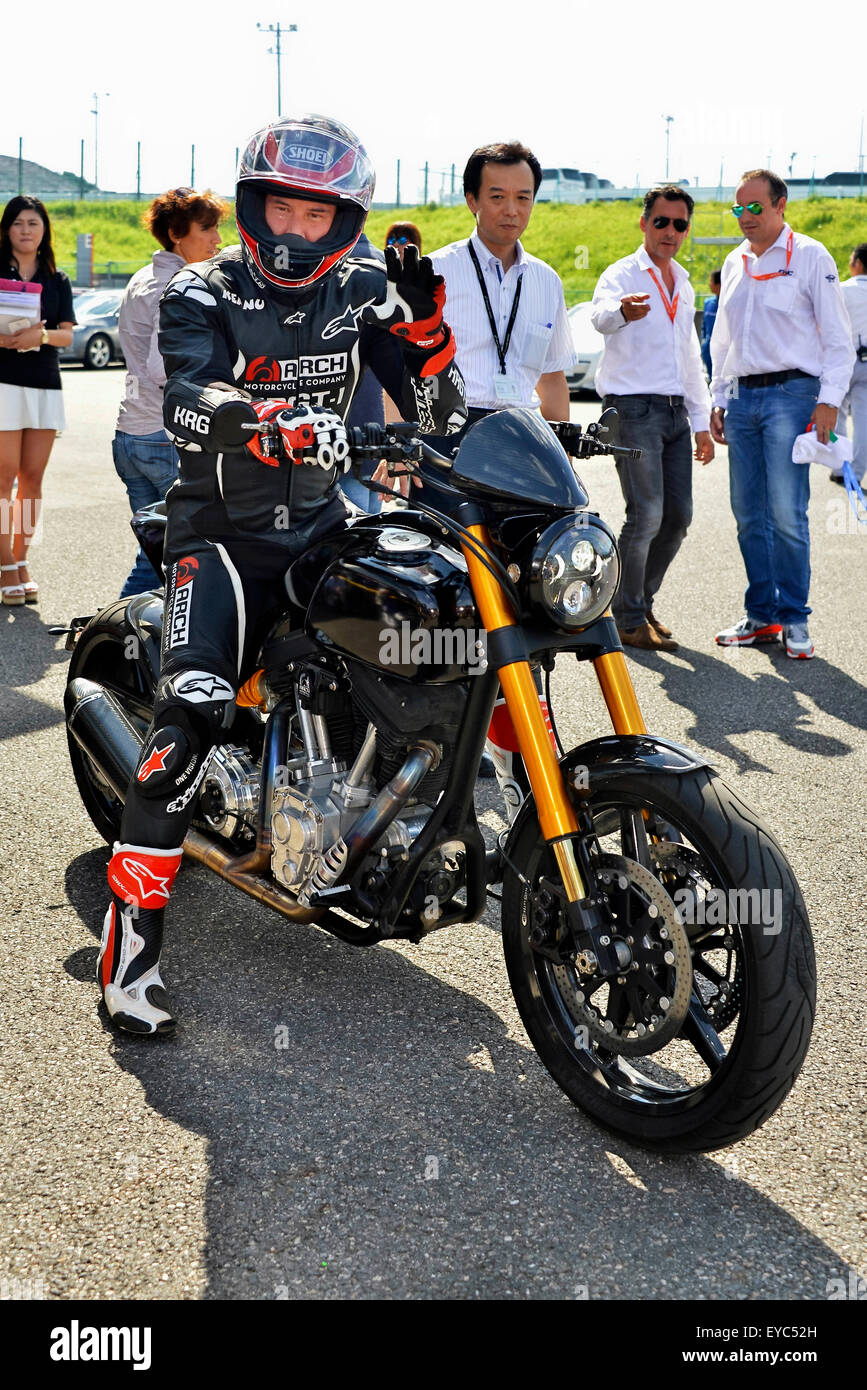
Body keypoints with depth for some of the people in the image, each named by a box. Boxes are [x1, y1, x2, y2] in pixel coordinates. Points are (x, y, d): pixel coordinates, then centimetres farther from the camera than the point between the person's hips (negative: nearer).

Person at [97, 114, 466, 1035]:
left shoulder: (362, 291, 5)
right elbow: (184, 399, -25)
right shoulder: (203, 294, -5)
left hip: (326, 525, 5)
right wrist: (272, 421, -45)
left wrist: (423, 320, -15)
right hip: (223, 533, -4)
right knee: (193, 710, -24)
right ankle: (131, 929, -19)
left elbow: (439, 413, 2)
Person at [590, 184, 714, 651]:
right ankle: (627, 619, -1)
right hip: (633, 407, -7)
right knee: (647, 515, -13)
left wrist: (701, 422, 19)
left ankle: (641, 602, 23)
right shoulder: (622, 275, -3)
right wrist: (622, 310, -52)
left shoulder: (684, 286, 19)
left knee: (678, 516, 6)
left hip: (675, 412, 7)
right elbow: (601, 315, -27)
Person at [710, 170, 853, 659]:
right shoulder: (734, 263, 17)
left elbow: (838, 337, -2)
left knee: (787, 514, -11)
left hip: (790, 393, -6)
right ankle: (761, 617, 14)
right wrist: (718, 401, 17)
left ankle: (794, 619, -1)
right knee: (749, 516, 5)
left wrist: (829, 400, -12)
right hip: (742, 396, 6)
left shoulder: (810, 257, 0)